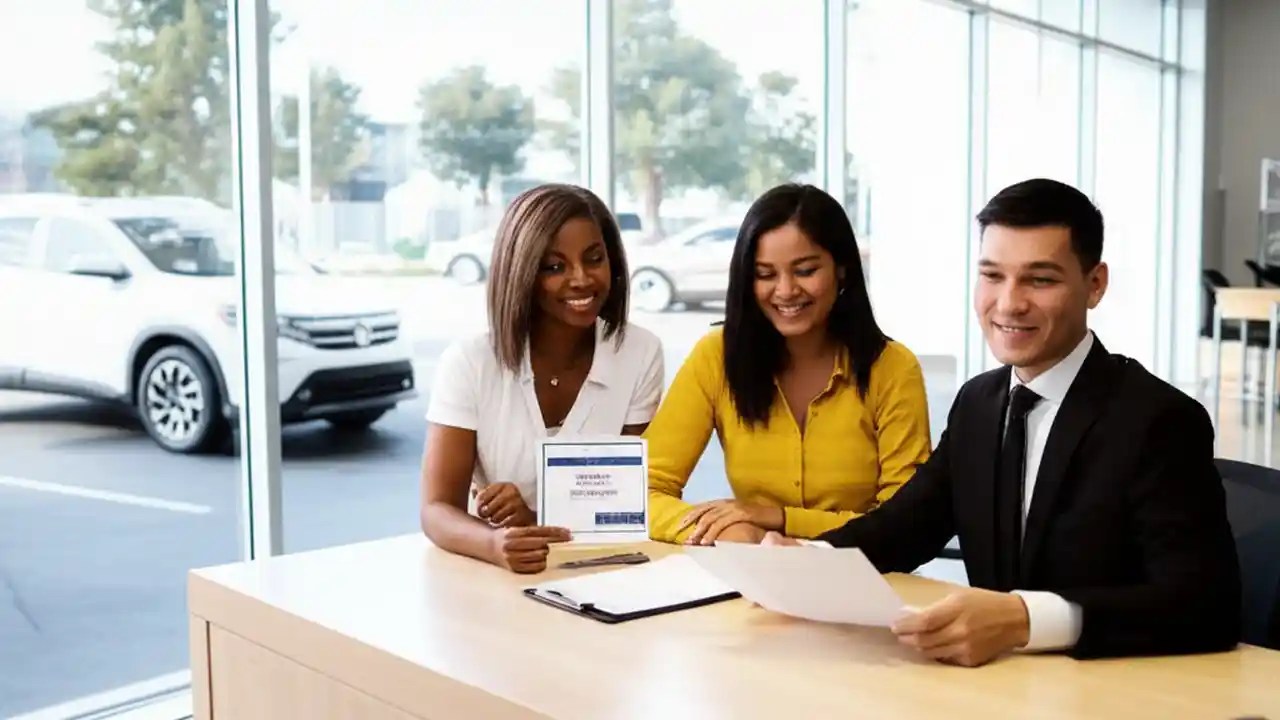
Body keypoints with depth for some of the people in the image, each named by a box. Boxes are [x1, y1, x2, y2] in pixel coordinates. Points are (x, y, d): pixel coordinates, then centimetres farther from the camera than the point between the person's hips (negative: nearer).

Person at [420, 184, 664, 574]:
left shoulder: (641, 354, -4)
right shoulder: (469, 363, -8)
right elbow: (437, 510, -13)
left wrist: (540, 524, -21)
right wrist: (497, 544, -34)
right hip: (491, 573, -1)